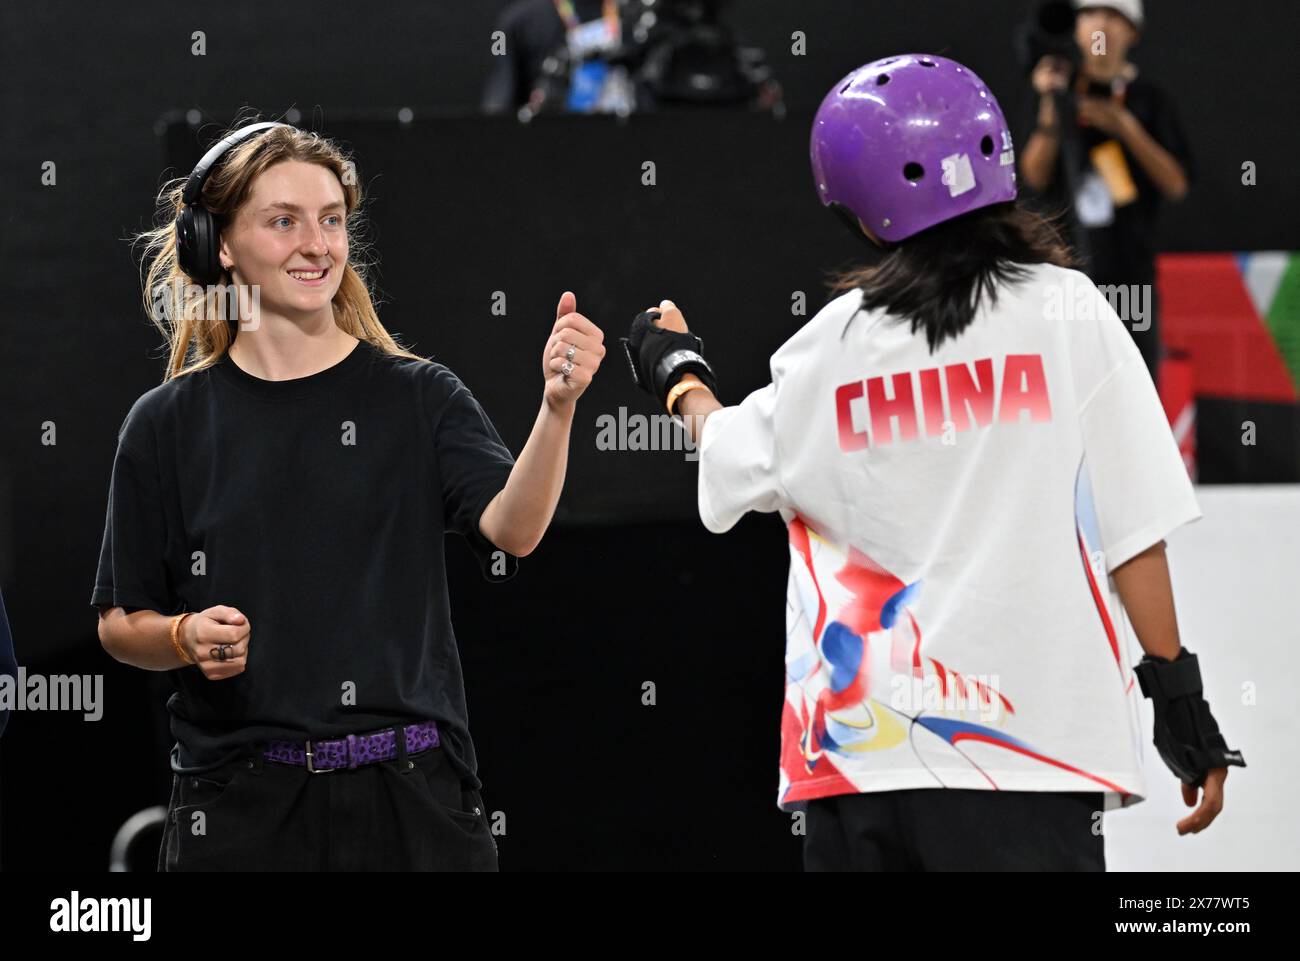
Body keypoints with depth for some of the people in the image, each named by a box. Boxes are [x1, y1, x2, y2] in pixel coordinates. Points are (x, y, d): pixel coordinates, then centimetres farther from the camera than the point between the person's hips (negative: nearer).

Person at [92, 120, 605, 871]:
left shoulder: (419, 398, 3)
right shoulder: (168, 426, 4)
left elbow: (511, 529, -14)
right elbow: (120, 625, 9)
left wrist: (557, 409, -31)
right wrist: (185, 637, -12)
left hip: (412, 802, 0)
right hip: (240, 803, 0)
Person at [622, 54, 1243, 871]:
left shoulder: (830, 344, 6)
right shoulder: (1065, 312, -1)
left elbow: (736, 461, 24)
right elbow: (1131, 524, -4)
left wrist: (679, 377, 44)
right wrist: (1179, 691, 2)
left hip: (853, 745, 3)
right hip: (1022, 750, -3)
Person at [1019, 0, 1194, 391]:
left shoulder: (1149, 98, 4)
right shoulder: (1062, 91, 9)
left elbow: (1177, 184, -2)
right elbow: (1035, 177, 3)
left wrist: (1127, 129, -12)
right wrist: (1051, 108, -8)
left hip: (1130, 266, -1)